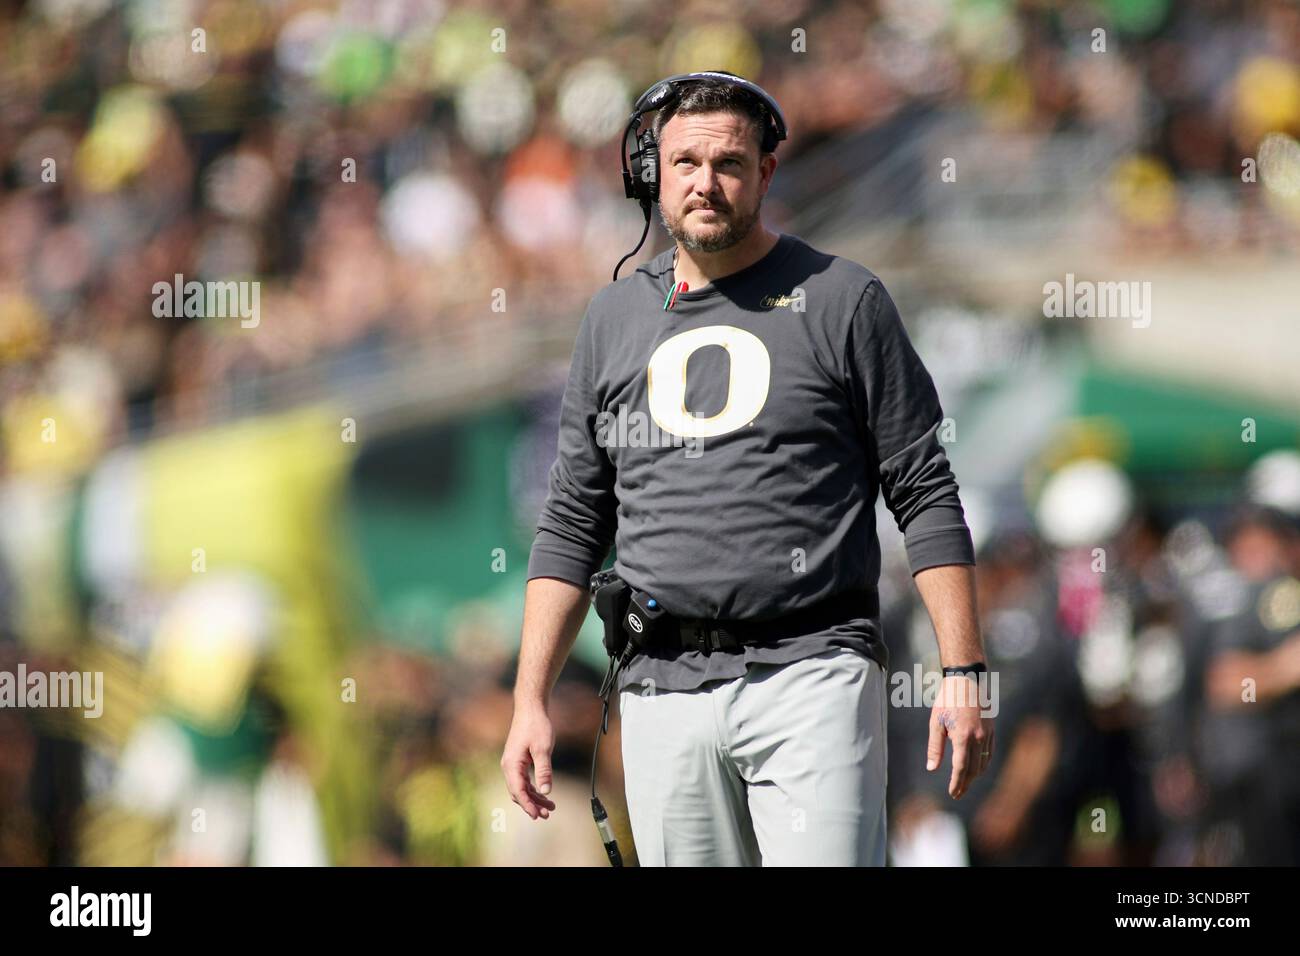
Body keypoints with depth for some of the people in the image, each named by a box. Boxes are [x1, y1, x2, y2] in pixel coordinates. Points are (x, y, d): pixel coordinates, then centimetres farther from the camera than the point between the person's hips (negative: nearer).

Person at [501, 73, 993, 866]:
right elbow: (572, 523, 17)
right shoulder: (615, 318, 15)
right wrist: (530, 702, 9)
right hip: (663, 690, 4)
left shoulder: (842, 301, 3)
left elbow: (926, 497, 2)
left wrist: (963, 672, -6)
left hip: (811, 678, -4)